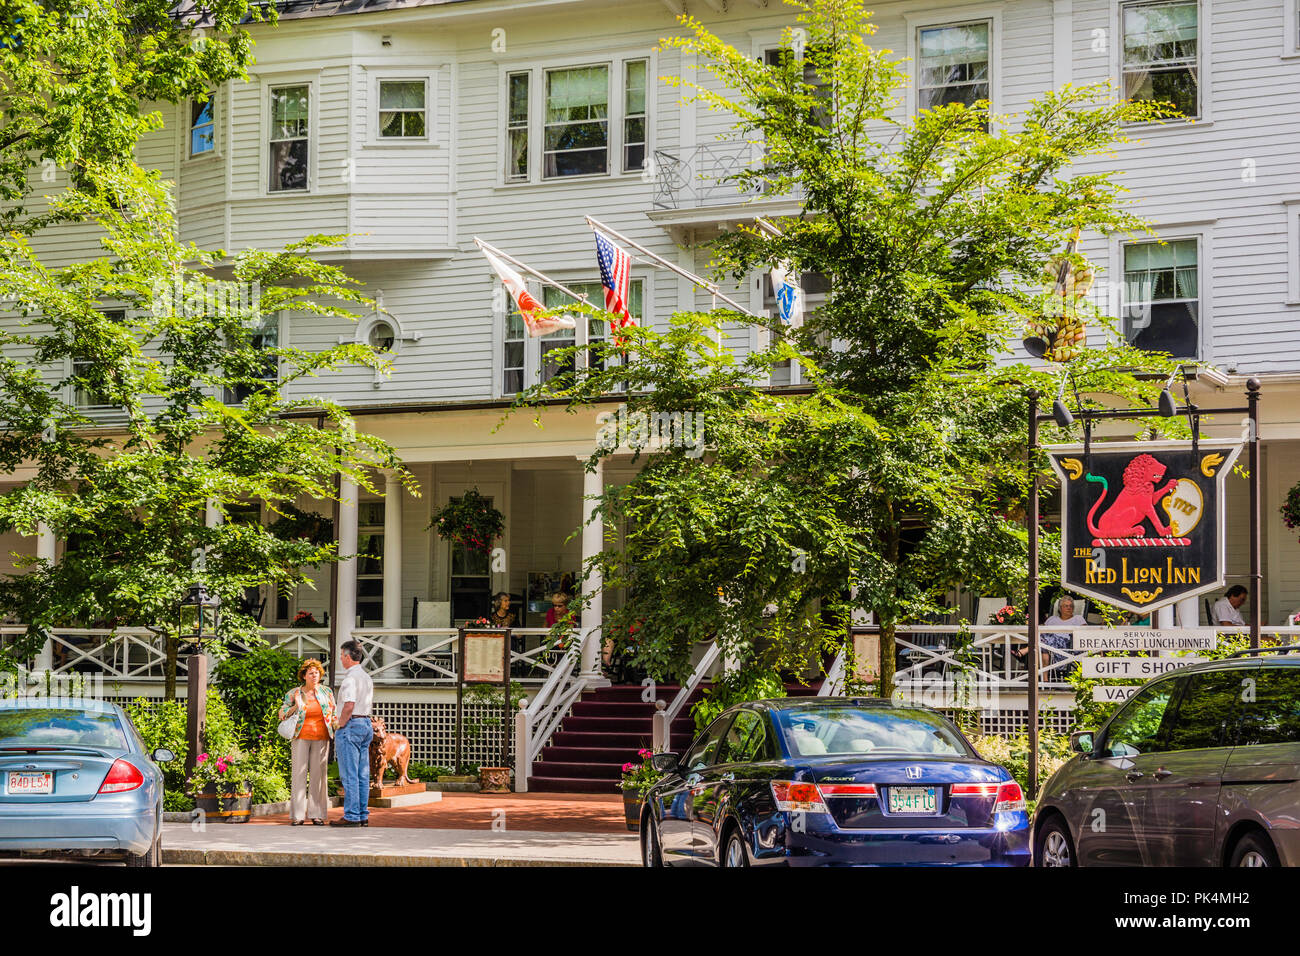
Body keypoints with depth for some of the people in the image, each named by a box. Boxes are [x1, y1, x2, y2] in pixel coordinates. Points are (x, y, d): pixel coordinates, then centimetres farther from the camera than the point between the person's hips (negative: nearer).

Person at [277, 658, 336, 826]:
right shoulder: (294, 694, 3)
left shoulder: (326, 692, 9)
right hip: (301, 738, -1)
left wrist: (335, 725, 1)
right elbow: (282, 714, 4)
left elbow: (333, 713, 18)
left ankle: (317, 814, 5)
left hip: (321, 738, 1)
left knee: (318, 774, 1)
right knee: (299, 774, -5)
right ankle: (298, 815, -3)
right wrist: (296, 706, -11)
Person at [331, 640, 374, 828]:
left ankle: (352, 816, -8)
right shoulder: (367, 678, 16)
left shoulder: (351, 678, -13)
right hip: (367, 724, 9)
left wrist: (340, 727, -10)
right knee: (362, 774, 9)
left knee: (349, 774, -7)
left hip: (351, 724, -9)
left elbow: (349, 706, -22)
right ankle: (363, 815, 11)